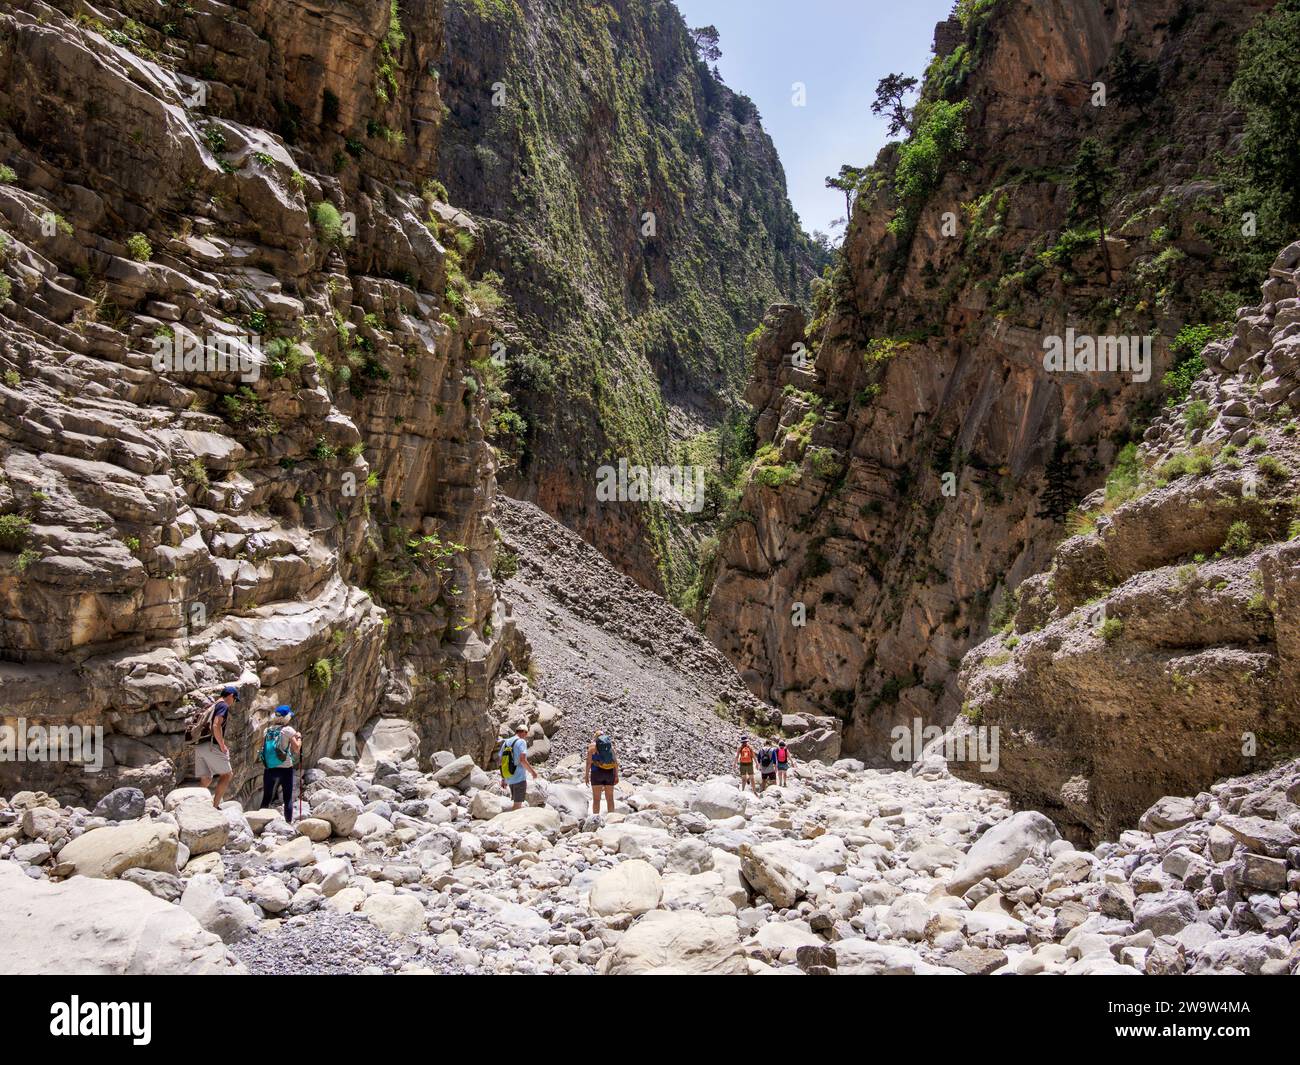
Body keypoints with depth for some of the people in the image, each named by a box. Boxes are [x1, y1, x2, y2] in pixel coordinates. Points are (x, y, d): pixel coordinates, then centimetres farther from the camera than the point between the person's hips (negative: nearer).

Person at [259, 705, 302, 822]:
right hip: (285, 769, -4)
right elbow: (296, 749, -11)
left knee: (266, 798, 12)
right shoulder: (288, 730, -9)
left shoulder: (267, 730, 4)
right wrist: (299, 737, 6)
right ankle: (289, 822, 7)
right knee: (288, 798, 7)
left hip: (269, 769, 4)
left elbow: (263, 748, 11)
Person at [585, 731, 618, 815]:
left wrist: (586, 775, -2)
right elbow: (615, 761, 6)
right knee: (610, 799, 8)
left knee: (596, 799, 0)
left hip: (597, 772, -3)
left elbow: (589, 762, -5)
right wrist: (616, 776, 6)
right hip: (609, 773, 3)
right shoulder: (611, 745, 13)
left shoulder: (592, 746, 4)